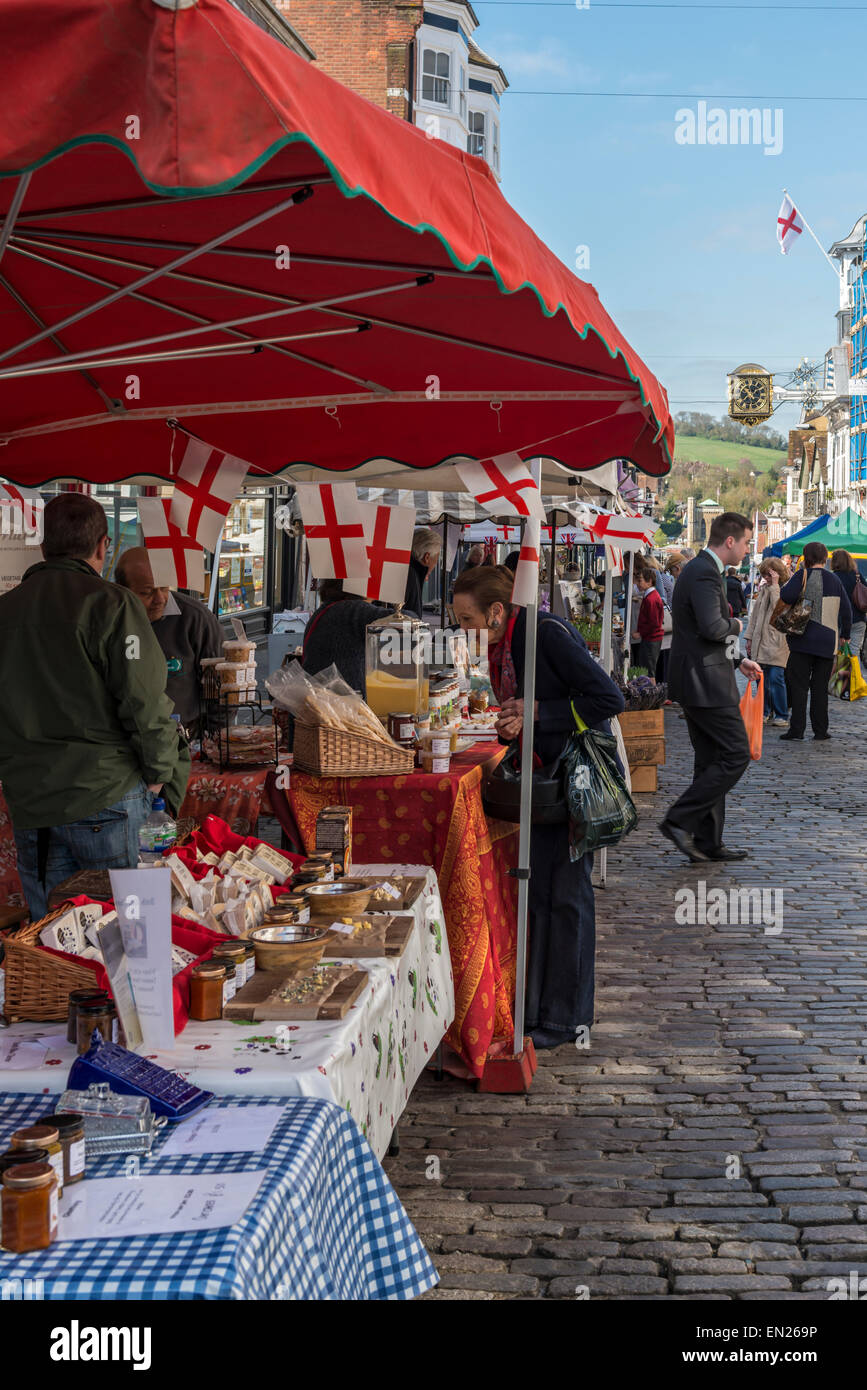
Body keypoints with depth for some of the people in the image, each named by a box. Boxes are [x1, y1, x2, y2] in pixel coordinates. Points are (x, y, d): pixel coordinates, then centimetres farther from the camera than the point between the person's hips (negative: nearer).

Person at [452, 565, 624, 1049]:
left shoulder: (548, 632, -19)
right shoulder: (500, 647, 6)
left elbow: (609, 699, -21)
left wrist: (536, 713, -19)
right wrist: (512, 724, -5)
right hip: (544, 773, 8)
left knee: (567, 891, -3)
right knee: (536, 886, 9)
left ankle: (565, 1017, 7)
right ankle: (534, 1006, 19)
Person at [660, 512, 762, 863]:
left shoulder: (700, 569, 18)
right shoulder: (704, 573, -16)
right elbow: (712, 628, -28)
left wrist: (739, 660, 21)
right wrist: (736, 625, -7)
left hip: (698, 679, 11)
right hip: (706, 682, -11)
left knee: (711, 761, 13)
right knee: (736, 755, -7)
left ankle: (708, 843, 17)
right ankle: (679, 820, -6)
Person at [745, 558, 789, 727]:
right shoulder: (763, 589, 17)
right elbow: (755, 613, 20)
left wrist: (774, 585, -15)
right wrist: (750, 637, 17)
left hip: (776, 641, -6)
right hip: (761, 641, 7)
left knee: (776, 678, -10)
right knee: (763, 679, 8)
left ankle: (782, 716, -3)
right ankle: (766, 712, 17)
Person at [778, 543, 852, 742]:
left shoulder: (802, 576, -6)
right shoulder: (834, 580, 8)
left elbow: (786, 596, -23)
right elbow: (846, 610, 10)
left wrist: (786, 584, -1)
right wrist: (845, 634, 23)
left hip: (803, 641, -3)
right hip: (827, 643, 4)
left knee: (799, 686, 1)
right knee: (820, 688, 9)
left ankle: (797, 730, -1)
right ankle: (820, 731, 9)